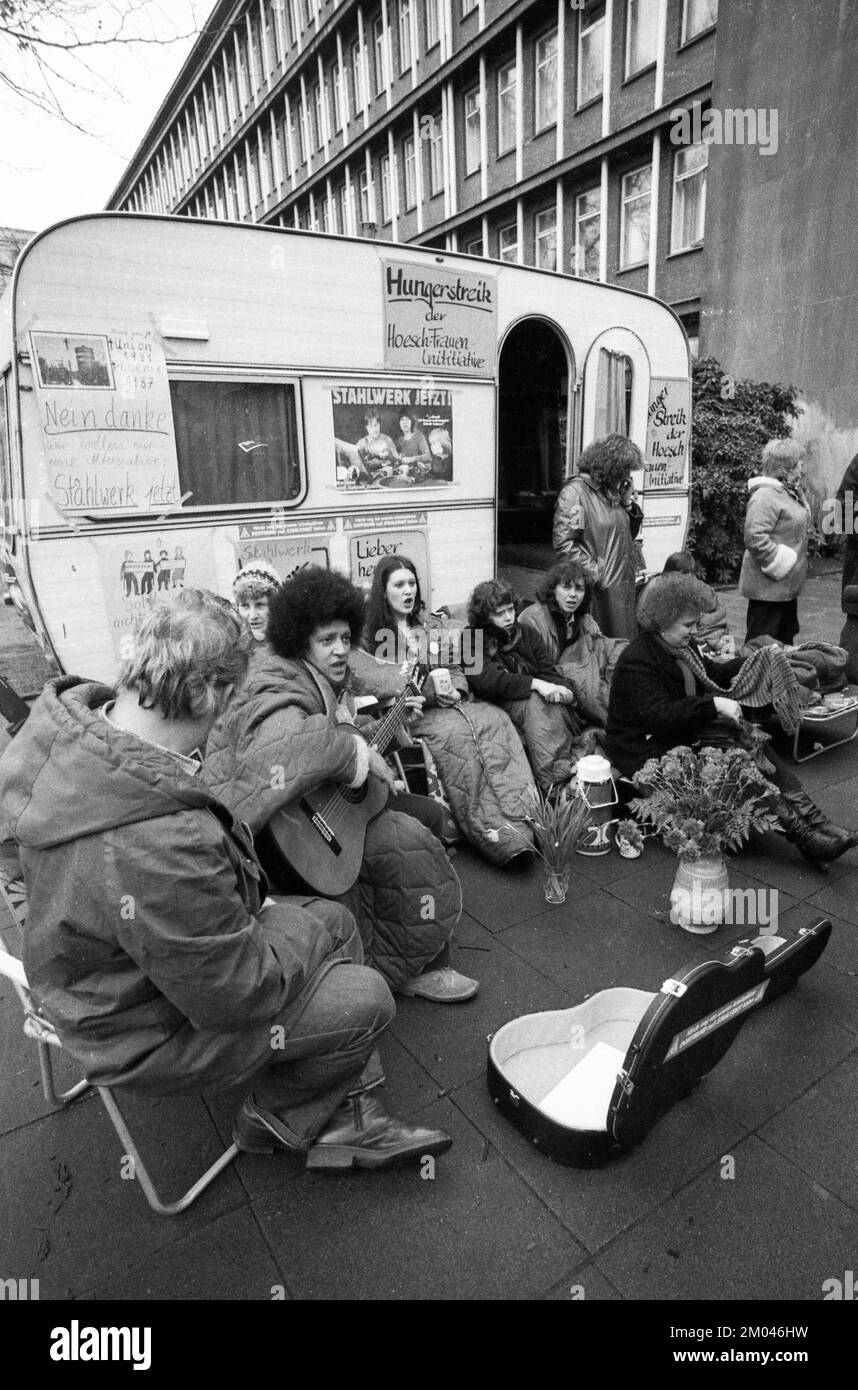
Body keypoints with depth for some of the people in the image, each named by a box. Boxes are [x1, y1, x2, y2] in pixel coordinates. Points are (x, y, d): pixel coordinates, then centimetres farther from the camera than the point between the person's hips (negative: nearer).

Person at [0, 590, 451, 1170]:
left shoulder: (77, 717, -13)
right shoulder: (163, 845, -43)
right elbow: (236, 996, -29)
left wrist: (256, 899, 1)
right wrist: (299, 930, -9)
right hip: (147, 1033, -9)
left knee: (335, 921, 12)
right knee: (365, 998, -4)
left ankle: (346, 1121, 25)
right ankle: (284, 1116, 26)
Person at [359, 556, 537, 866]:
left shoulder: (432, 624, 21)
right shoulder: (371, 632, 2)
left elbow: (455, 667, 22)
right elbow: (374, 681, -9)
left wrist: (455, 691, -1)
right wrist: (430, 691, -17)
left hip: (448, 703, 5)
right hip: (407, 712, -5)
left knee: (494, 719, -24)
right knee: (456, 730, -33)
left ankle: (522, 813, -32)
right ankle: (494, 833, -35)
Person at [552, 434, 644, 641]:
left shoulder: (611, 491, 13)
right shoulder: (574, 492, -12)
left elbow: (628, 534, 20)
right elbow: (563, 545, -19)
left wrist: (628, 501, 4)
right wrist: (596, 575, -18)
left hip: (622, 585, 8)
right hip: (596, 591, -8)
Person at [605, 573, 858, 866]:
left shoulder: (682, 645, 9)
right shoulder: (637, 661, -21)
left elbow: (710, 673, 27)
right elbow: (657, 715, -30)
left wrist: (753, 661, 17)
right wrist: (713, 705, -34)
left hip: (684, 732, 9)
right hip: (647, 750, -9)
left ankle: (813, 821, -17)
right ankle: (802, 834, -20)